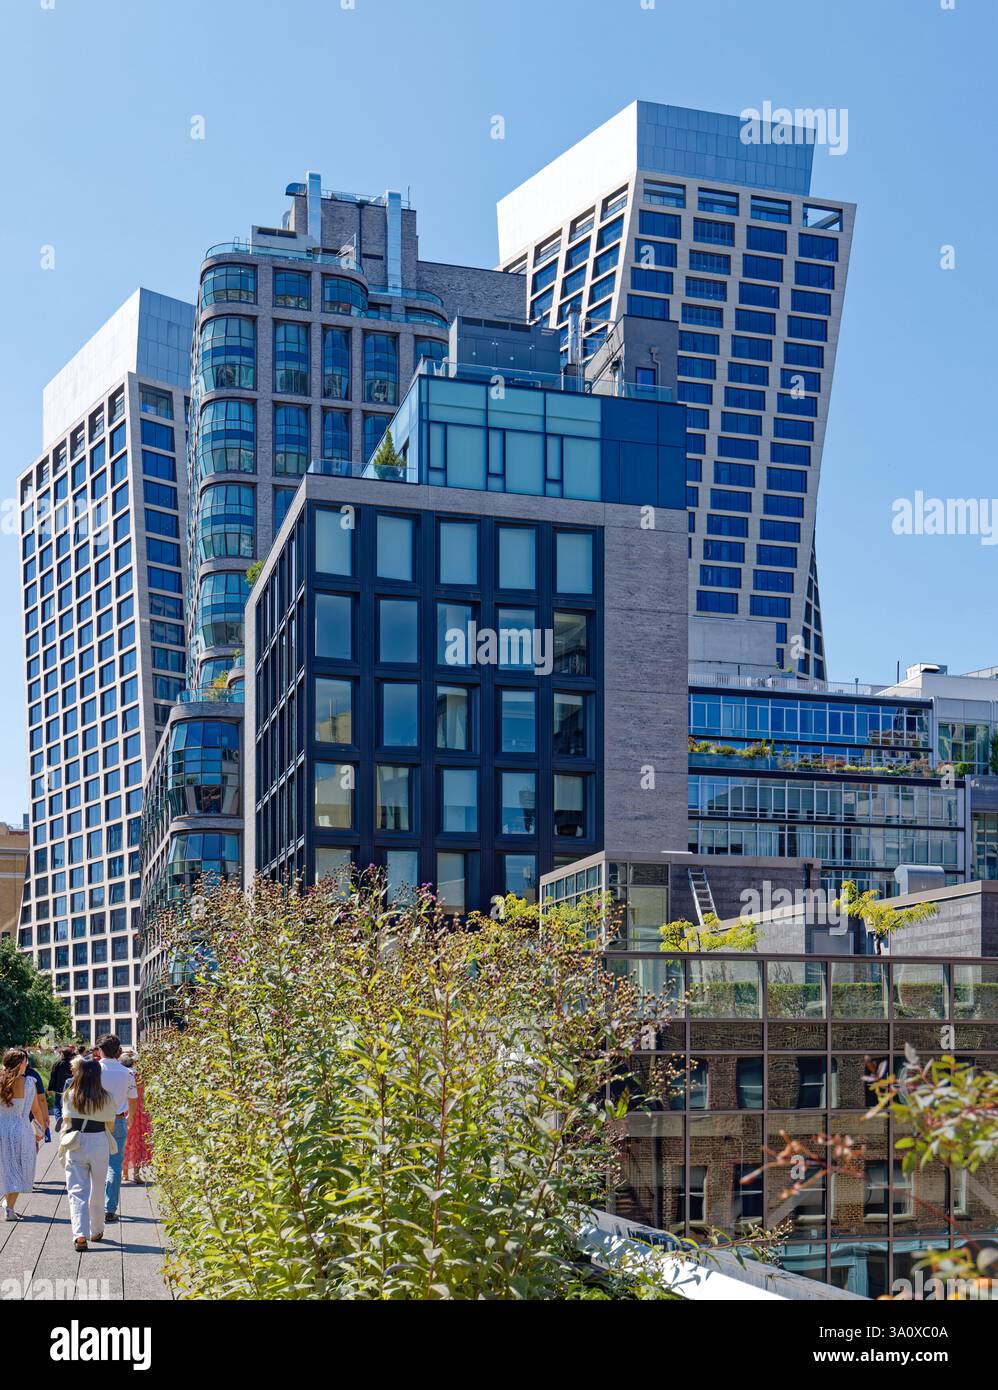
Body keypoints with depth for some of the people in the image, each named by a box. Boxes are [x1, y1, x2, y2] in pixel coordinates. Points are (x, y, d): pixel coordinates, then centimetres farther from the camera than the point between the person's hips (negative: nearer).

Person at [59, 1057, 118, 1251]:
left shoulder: (69, 1096, -5)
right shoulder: (106, 1098, -3)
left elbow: (67, 1121, 2)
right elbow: (110, 1126, 5)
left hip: (76, 1146, -1)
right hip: (99, 1144, 1)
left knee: (77, 1191, 0)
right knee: (97, 1191, 17)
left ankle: (80, 1234, -15)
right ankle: (96, 1231, 32)